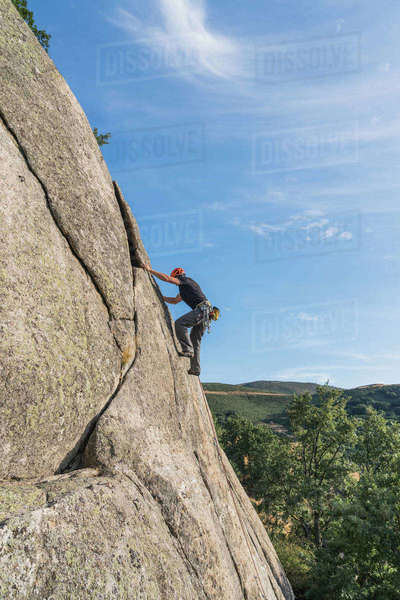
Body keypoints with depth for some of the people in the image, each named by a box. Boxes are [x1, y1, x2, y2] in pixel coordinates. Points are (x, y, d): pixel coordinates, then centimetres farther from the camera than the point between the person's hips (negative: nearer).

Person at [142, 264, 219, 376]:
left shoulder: (184, 280, 4)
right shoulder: (185, 288, 32)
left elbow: (166, 278, -8)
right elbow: (175, 301, 41)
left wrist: (150, 270, -1)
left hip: (202, 309, -10)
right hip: (206, 313, 10)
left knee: (179, 323, -19)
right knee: (194, 340, 9)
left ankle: (188, 350, -23)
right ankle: (195, 368, 7)